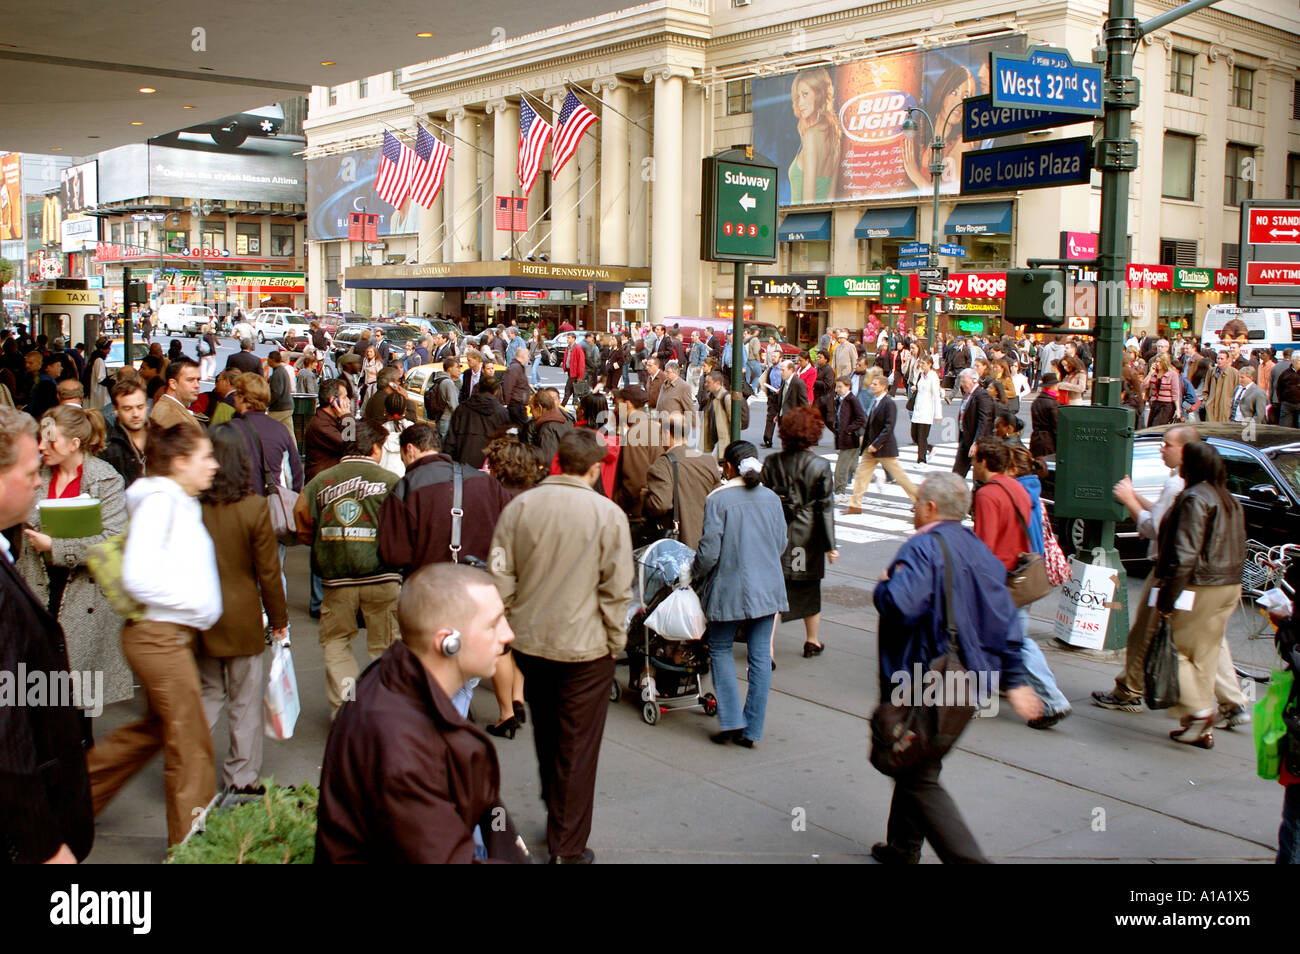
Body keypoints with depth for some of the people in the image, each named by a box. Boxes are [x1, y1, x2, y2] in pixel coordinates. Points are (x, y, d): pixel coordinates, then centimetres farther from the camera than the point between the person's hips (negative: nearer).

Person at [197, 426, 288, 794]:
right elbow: (268, 572, -8)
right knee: (245, 701, 10)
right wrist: (279, 619, 4)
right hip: (242, 618, -2)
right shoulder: (254, 508, -14)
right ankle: (241, 780, 16)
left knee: (207, 694, 18)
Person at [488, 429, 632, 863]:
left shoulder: (519, 506, -3)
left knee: (546, 740, 22)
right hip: (586, 648, -4)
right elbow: (616, 589, -11)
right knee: (577, 749, 7)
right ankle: (568, 848, 15)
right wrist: (616, 643, 1)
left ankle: (556, 821, 38)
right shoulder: (608, 514, -12)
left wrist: (510, 625, 11)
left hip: (529, 643, 4)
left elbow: (500, 576, -1)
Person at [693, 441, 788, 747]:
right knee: (760, 656, 8)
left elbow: (709, 551, -12)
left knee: (720, 650, 13)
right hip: (768, 589, 4)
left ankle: (732, 721, 4)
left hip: (730, 588, -4)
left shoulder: (718, 499, -11)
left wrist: (694, 576, 5)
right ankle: (751, 730, 13)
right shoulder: (772, 498, 3)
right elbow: (781, 543, 11)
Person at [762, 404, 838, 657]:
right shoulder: (820, 466, -11)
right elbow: (825, 507, -8)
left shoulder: (771, 463, -5)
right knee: (810, 589, 17)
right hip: (808, 537, -1)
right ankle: (812, 642, 34)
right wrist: (830, 545, -3)